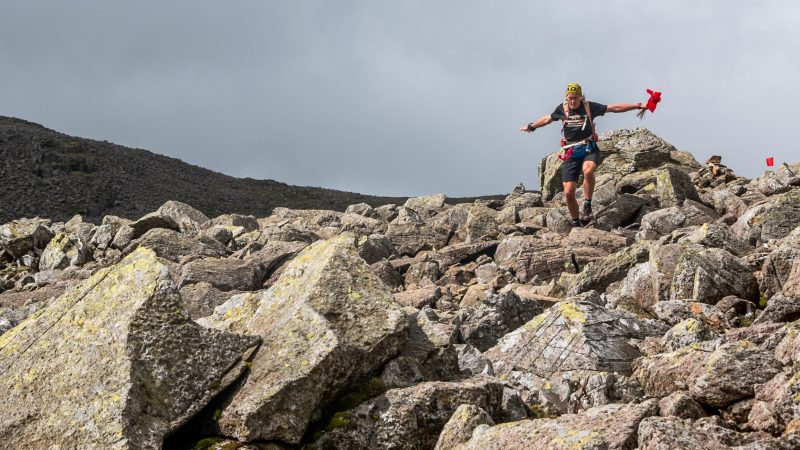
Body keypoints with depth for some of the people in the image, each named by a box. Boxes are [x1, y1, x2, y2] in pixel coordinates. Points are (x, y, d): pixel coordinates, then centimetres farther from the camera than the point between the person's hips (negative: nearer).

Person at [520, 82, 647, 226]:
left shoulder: (589, 106, 1)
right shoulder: (562, 109, 8)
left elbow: (614, 108, 1)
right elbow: (548, 119, 28)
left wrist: (637, 106, -4)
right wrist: (531, 127, 41)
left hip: (589, 149, -3)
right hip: (571, 152, 3)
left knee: (588, 170, -39)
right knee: (568, 193, -5)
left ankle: (587, 206, -24)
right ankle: (576, 223, 14)